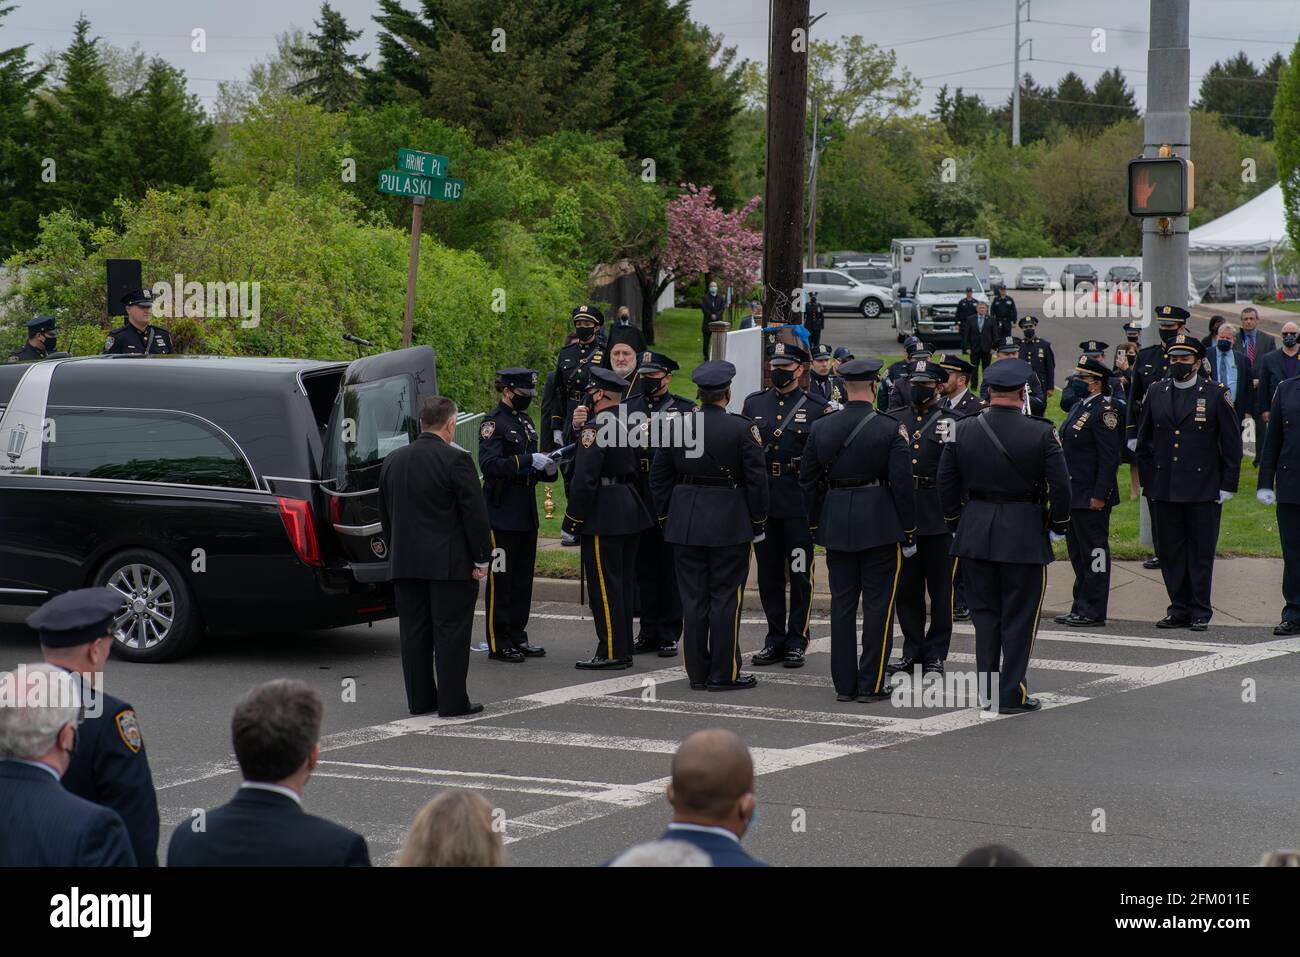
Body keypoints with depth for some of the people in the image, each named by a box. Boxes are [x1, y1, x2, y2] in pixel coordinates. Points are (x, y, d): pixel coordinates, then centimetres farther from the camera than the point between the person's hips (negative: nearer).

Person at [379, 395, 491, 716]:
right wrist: (481, 559, -5)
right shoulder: (456, 460, -12)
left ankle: (420, 699, 14)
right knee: (450, 631, -2)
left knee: (414, 632, 10)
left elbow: (385, 514, 16)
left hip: (405, 561, 6)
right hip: (450, 564, -6)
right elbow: (475, 513, -12)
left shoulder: (393, 460, 9)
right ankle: (452, 701, -2)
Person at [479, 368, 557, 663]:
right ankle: (498, 644, -1)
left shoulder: (525, 421, 16)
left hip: (527, 513, 9)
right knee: (500, 580, -5)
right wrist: (528, 461, -27)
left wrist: (547, 469, 4)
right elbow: (489, 465, -22)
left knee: (523, 578, 12)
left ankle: (517, 637, 19)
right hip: (502, 514, -9)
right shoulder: (493, 422, -11)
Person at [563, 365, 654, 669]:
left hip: (603, 516, -9)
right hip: (631, 513, 9)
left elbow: (584, 478, -21)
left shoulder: (595, 427, -16)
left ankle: (611, 652, -4)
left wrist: (574, 518, -15)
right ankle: (624, 649, 19)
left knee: (604, 584, -5)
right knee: (624, 581, 13)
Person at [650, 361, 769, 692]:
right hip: (729, 524, -4)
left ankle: (697, 673, 12)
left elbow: (658, 477, 7)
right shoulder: (742, 429, -10)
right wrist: (757, 522, 2)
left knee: (693, 599, 8)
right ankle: (723, 673, 4)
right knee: (726, 598, 2)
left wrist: (665, 517, 15)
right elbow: (757, 479, -9)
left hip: (685, 523, 4)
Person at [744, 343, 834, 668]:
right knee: (768, 574, 9)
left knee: (800, 574, 0)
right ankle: (775, 639, 18)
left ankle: (796, 642, 7)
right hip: (762, 502, 4)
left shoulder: (818, 408, -1)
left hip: (799, 503, -4)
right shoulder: (753, 404, 10)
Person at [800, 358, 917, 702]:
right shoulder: (891, 429, -10)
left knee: (842, 604, 9)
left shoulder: (821, 428, 2)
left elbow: (808, 481, 7)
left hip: (835, 527, 4)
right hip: (880, 526, -4)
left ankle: (844, 683, 11)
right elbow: (902, 484, -10)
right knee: (878, 604, 3)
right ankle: (871, 684, 3)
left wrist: (817, 525, 17)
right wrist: (908, 531, -2)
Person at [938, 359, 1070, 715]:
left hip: (975, 534, 3)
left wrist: (955, 521, 16)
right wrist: (1057, 526, 5)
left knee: (984, 611, 15)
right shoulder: (1041, 433, -11)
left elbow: (946, 482, 4)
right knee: (1019, 617, 5)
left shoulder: (963, 430, -2)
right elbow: (1060, 485, -10)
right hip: (1024, 535, -3)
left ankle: (987, 686, 15)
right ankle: (1013, 695, 5)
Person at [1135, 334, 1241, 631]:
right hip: (1165, 491, 3)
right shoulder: (1157, 393, 8)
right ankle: (1179, 610, 14)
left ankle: (1200, 612, 8)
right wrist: (1149, 480, 11)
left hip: (1203, 491, -3)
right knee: (1171, 552, 6)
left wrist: (1227, 485, -3)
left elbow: (1232, 444, 0)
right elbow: (1144, 441, 16)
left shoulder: (1215, 394, -2)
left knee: (1201, 552, 1)